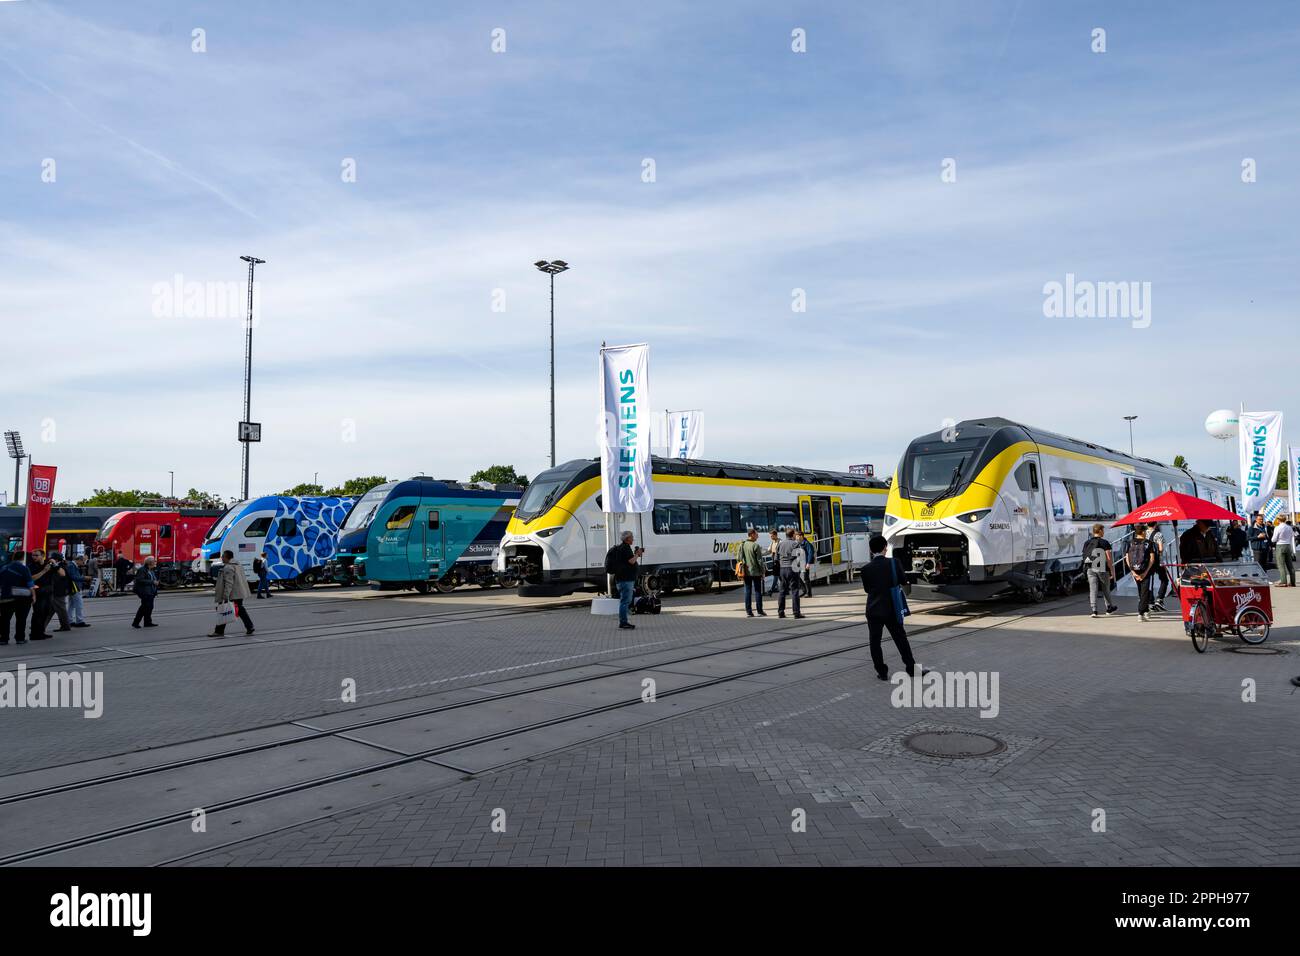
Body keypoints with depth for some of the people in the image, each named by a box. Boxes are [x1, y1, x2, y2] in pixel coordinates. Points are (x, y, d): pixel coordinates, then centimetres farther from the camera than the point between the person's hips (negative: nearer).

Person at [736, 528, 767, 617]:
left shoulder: (742, 545, 5)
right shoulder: (756, 546, -12)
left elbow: (738, 559, 9)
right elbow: (759, 560, -11)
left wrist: (741, 569, 17)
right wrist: (763, 571, -3)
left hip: (746, 572, 5)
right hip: (755, 572, -5)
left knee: (747, 591, 7)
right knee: (758, 591, 3)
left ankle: (748, 611, 7)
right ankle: (760, 611, 6)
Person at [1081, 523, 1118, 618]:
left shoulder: (1087, 543, 6)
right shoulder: (1104, 543, -7)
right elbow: (1109, 559, -10)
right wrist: (1112, 571, -5)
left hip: (1090, 570, 3)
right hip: (1103, 570, -3)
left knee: (1093, 590, -2)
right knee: (1105, 590, 14)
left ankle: (1094, 610, -12)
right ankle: (1109, 608, 31)